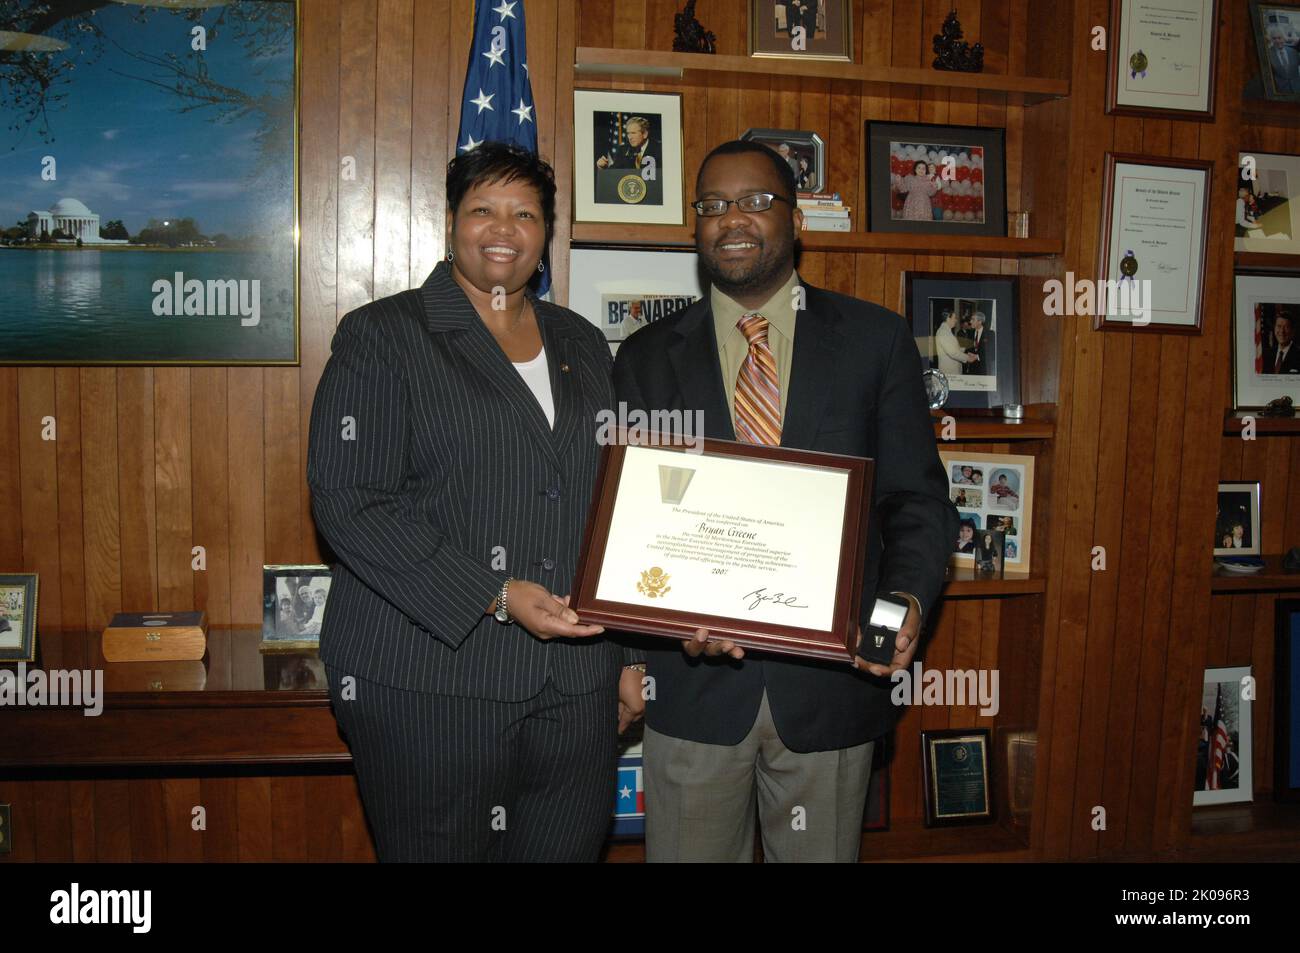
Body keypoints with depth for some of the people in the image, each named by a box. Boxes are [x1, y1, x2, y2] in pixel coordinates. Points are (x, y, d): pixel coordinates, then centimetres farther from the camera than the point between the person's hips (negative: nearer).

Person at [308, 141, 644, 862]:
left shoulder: (582, 346, 15)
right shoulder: (382, 336, -1)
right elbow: (350, 503, -12)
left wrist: (630, 653, 14)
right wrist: (496, 597, -18)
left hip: (573, 684, 5)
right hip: (429, 681, -4)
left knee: (572, 846, 11)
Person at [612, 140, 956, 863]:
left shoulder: (877, 340, 2)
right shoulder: (647, 359, 4)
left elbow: (917, 498, 1)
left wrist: (907, 600, -18)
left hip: (833, 678, 0)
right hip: (695, 684, 1)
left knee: (823, 854, 16)